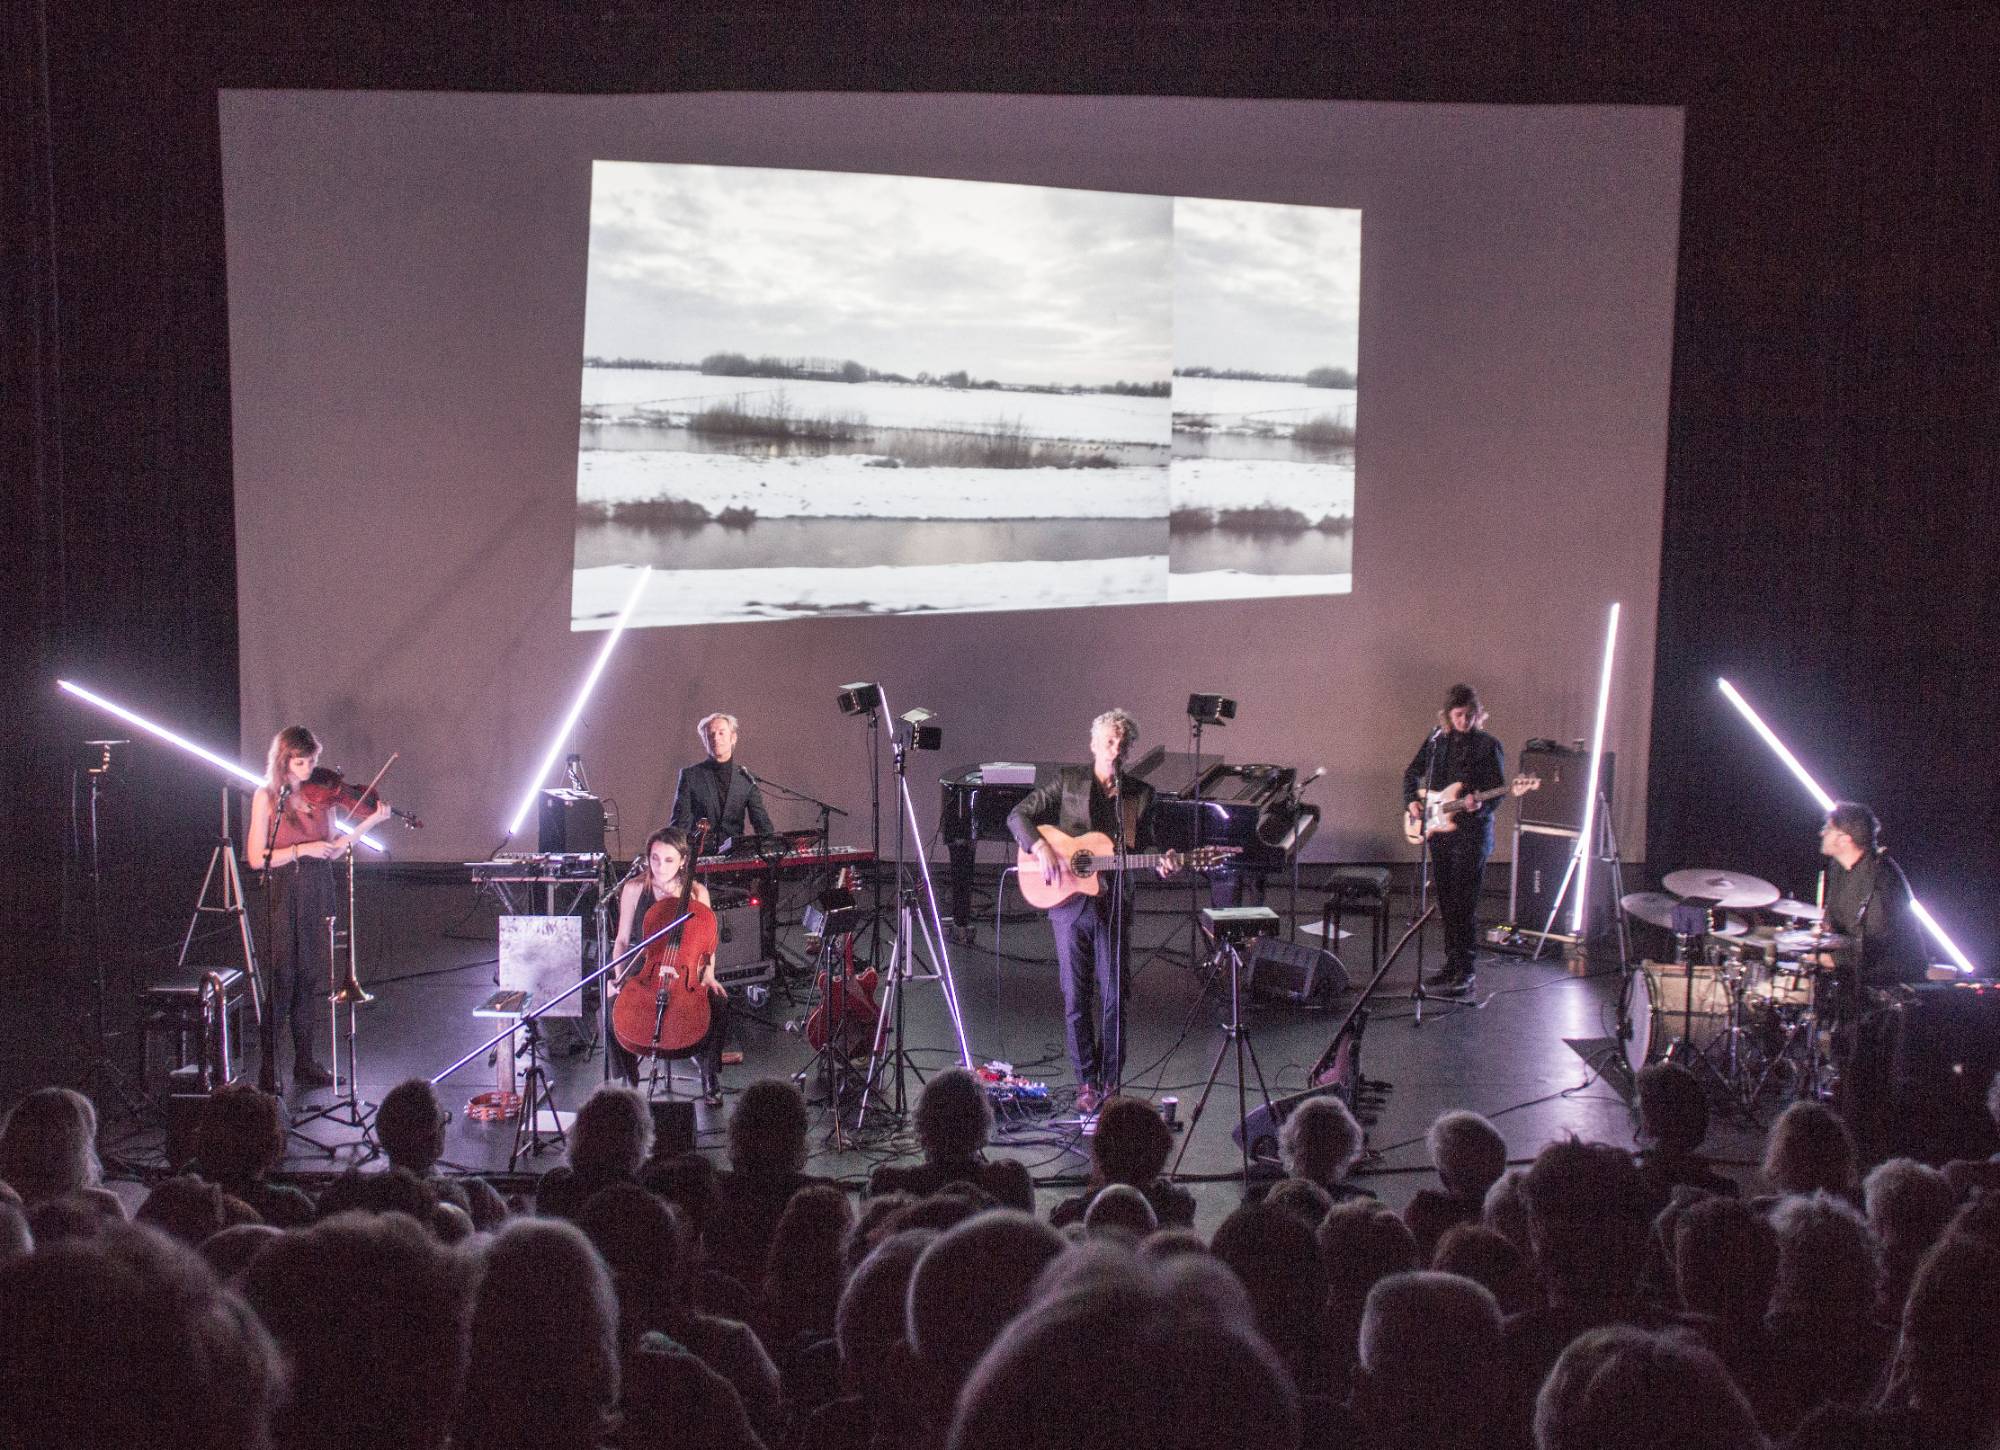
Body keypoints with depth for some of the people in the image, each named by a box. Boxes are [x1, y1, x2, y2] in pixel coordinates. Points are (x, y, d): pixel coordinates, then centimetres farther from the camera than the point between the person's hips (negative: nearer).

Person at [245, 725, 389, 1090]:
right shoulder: (267, 797, -4)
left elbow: (332, 851, 7)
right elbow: (256, 858, -9)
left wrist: (369, 822, -2)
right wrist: (301, 850, -19)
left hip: (318, 897, 5)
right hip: (285, 898, -5)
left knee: (308, 983, 11)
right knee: (281, 984, -4)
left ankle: (304, 1065, 19)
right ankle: (267, 1070, 4)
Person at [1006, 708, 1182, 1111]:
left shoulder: (1141, 795, 6)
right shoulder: (1068, 781, 2)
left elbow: (1142, 851, 12)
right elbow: (1018, 816, 0)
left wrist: (1162, 865, -10)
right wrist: (1041, 848, -16)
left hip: (1113, 906, 1)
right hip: (1068, 904, -1)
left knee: (1113, 997, 0)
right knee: (1075, 996, 5)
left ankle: (1110, 1082, 12)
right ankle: (1086, 1082, 15)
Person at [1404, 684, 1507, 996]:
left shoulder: (1488, 746, -6)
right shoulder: (1436, 739, 8)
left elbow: (1498, 792, -7)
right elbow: (1413, 772, 20)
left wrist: (1479, 806, -26)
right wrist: (1412, 801, 4)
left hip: (1471, 834, -5)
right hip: (1439, 831, 5)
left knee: (1463, 905, -8)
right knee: (1446, 903, 12)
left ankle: (1465, 973, -3)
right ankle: (1451, 963, 22)